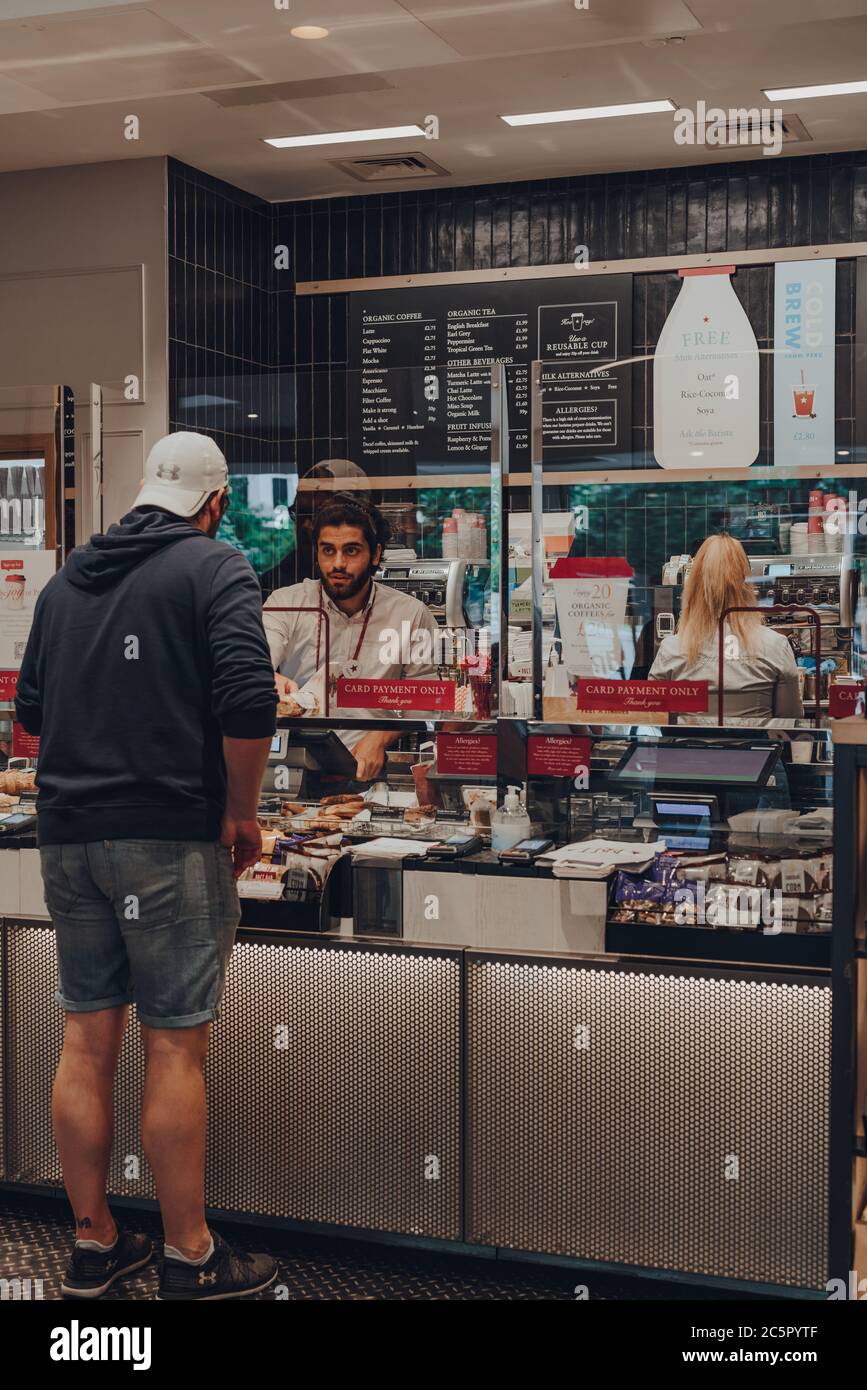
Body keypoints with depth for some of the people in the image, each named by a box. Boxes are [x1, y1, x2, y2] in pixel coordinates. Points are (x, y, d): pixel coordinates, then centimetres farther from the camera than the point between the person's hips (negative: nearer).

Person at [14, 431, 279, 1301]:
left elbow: (30, 711, 18)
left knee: (86, 1039, 11)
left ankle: (93, 1245, 21)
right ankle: (188, 1258, 11)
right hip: (170, 837, -6)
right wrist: (240, 812, -5)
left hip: (68, 834, 6)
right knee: (175, 1046, 1)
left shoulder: (66, 580, 13)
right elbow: (249, 705, -17)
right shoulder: (215, 569, -6)